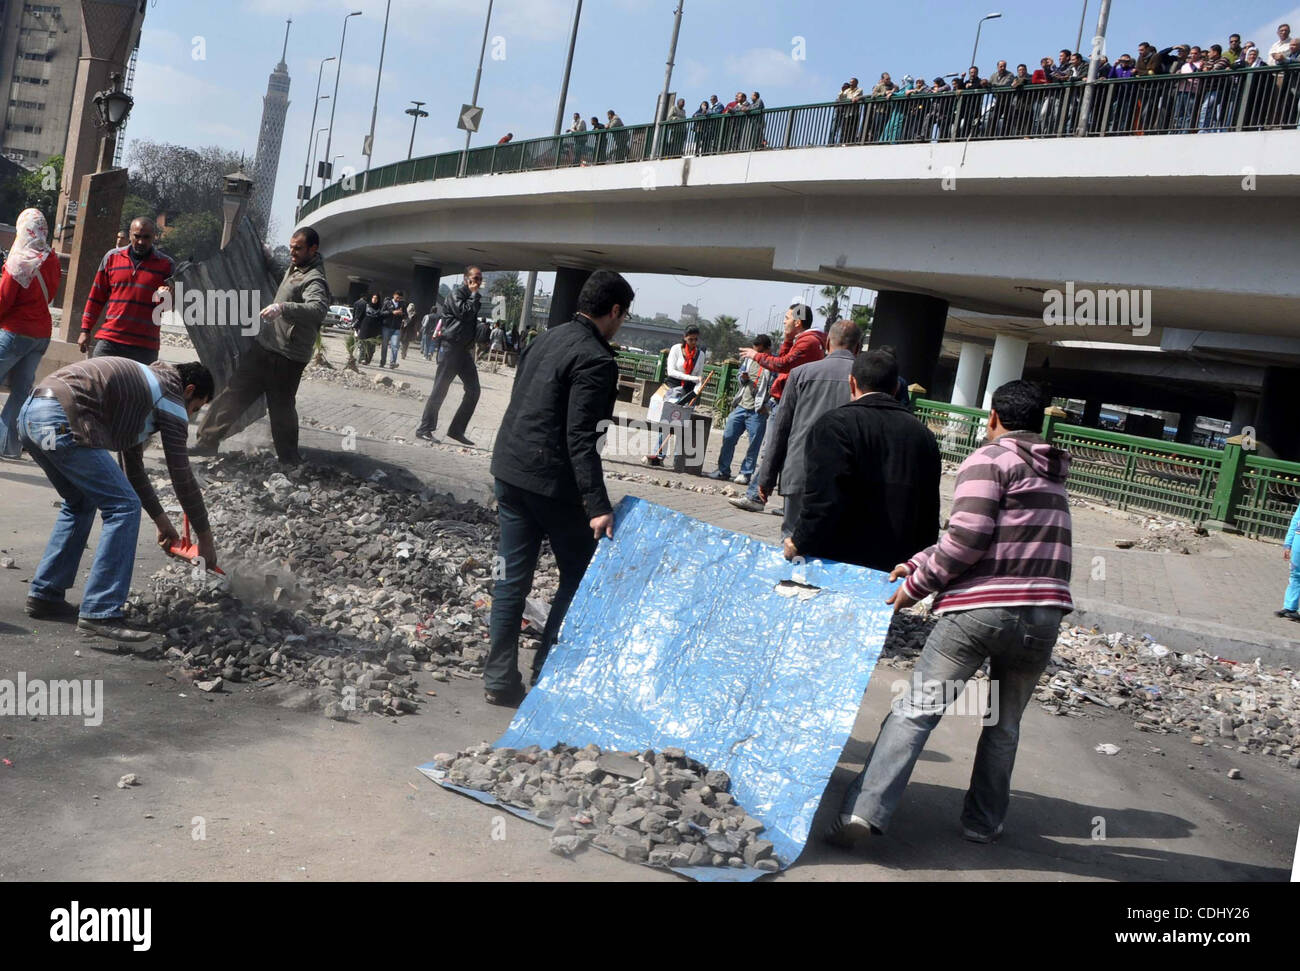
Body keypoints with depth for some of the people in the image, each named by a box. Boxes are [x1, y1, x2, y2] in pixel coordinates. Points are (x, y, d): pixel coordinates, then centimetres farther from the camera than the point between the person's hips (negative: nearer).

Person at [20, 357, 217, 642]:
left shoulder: (144, 381, 32)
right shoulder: (171, 398, 4)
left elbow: (133, 467, 37)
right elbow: (182, 477, 3)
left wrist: (161, 519, 40)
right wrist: (205, 537, 11)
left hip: (29, 415, 10)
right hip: (61, 420, -10)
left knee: (81, 503, 27)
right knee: (123, 508, -6)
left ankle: (44, 596, 28)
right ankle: (99, 615, -8)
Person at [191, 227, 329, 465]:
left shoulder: (314, 280, -18)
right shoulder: (294, 268, 12)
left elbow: (318, 309, -40)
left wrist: (283, 307, -52)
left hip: (286, 359, -9)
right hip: (263, 347, 9)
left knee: (281, 407, 0)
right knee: (235, 392, 10)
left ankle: (289, 458, 16)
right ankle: (208, 441, 16)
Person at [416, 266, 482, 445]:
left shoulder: (473, 297, 16)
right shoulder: (456, 293, -7)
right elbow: (464, 313, -22)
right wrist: (474, 294, -11)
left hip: (465, 350, 8)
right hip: (451, 348, -8)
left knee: (473, 390, 3)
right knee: (440, 390, -5)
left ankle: (456, 430, 9)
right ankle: (424, 429, 3)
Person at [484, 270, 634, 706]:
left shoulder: (545, 339, 12)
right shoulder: (596, 360, -15)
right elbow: (581, 438, -21)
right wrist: (597, 505, -23)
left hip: (509, 472, 8)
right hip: (552, 482, -8)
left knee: (512, 578, 11)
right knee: (578, 575, 9)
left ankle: (499, 679, 13)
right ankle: (547, 671, 10)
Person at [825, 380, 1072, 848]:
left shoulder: (989, 458, -3)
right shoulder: (1051, 473, 20)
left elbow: (967, 539, -14)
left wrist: (916, 585, -3)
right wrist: (918, 563, 15)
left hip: (978, 608, -6)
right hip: (1043, 614, 6)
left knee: (914, 711, -4)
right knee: (1004, 724, 20)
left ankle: (864, 811, -11)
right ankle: (983, 823, 27)